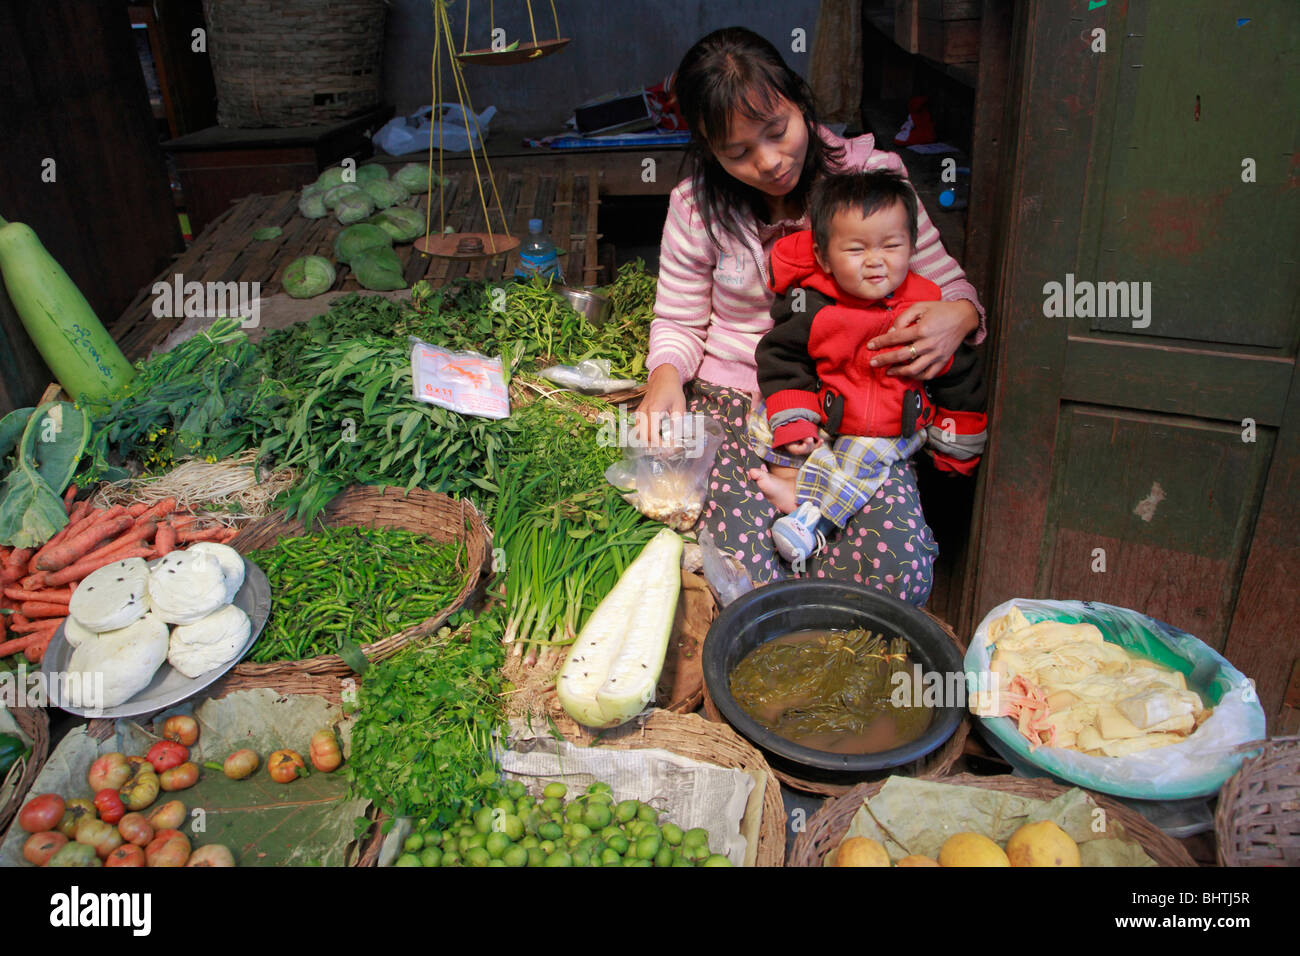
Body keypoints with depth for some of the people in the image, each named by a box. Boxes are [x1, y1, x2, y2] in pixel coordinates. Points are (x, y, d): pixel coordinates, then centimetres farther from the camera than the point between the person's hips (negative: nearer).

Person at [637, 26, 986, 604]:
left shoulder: (871, 173, -2)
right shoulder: (696, 206, 0)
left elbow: (949, 284, 5)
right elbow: (678, 322, 10)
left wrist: (958, 318, -21)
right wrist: (666, 373, -14)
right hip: (734, 403, 0)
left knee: (899, 565, -25)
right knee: (739, 565, -27)